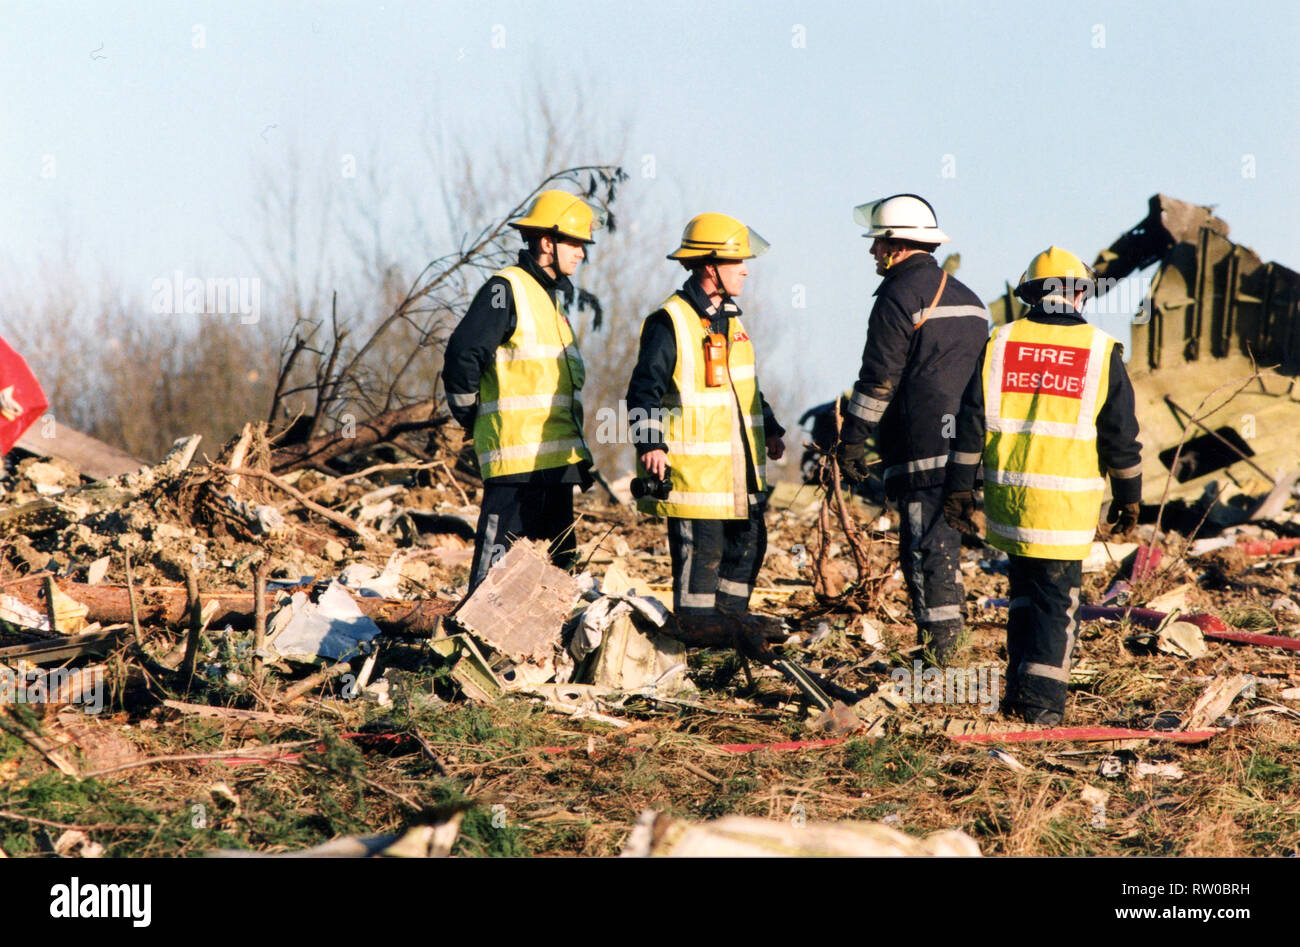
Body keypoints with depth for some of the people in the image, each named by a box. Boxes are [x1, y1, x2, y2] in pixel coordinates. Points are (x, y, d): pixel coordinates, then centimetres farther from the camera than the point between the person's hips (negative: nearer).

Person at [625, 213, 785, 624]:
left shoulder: (730, 319, 16)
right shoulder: (669, 323, -11)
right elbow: (644, 389, -15)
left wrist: (769, 429, 22)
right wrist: (651, 444, -25)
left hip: (739, 469, 9)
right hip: (695, 474, -9)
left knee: (748, 544, 13)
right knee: (701, 554, -7)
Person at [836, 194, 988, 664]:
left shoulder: (900, 296, -8)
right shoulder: (967, 299, 20)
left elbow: (879, 378, -12)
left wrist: (852, 440, -8)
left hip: (921, 448, -8)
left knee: (926, 551, -7)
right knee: (946, 546, 13)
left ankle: (936, 656, -8)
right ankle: (947, 644, 16)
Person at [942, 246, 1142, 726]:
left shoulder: (1000, 344, 3)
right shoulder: (1100, 352, -2)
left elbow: (972, 421, 3)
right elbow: (1121, 435, 0)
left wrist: (959, 487, 8)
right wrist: (1128, 496, 10)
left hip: (1008, 497, 3)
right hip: (1068, 501, -3)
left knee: (1024, 591, 18)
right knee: (1056, 597, 2)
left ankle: (1019, 687, 19)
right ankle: (1042, 697, -6)